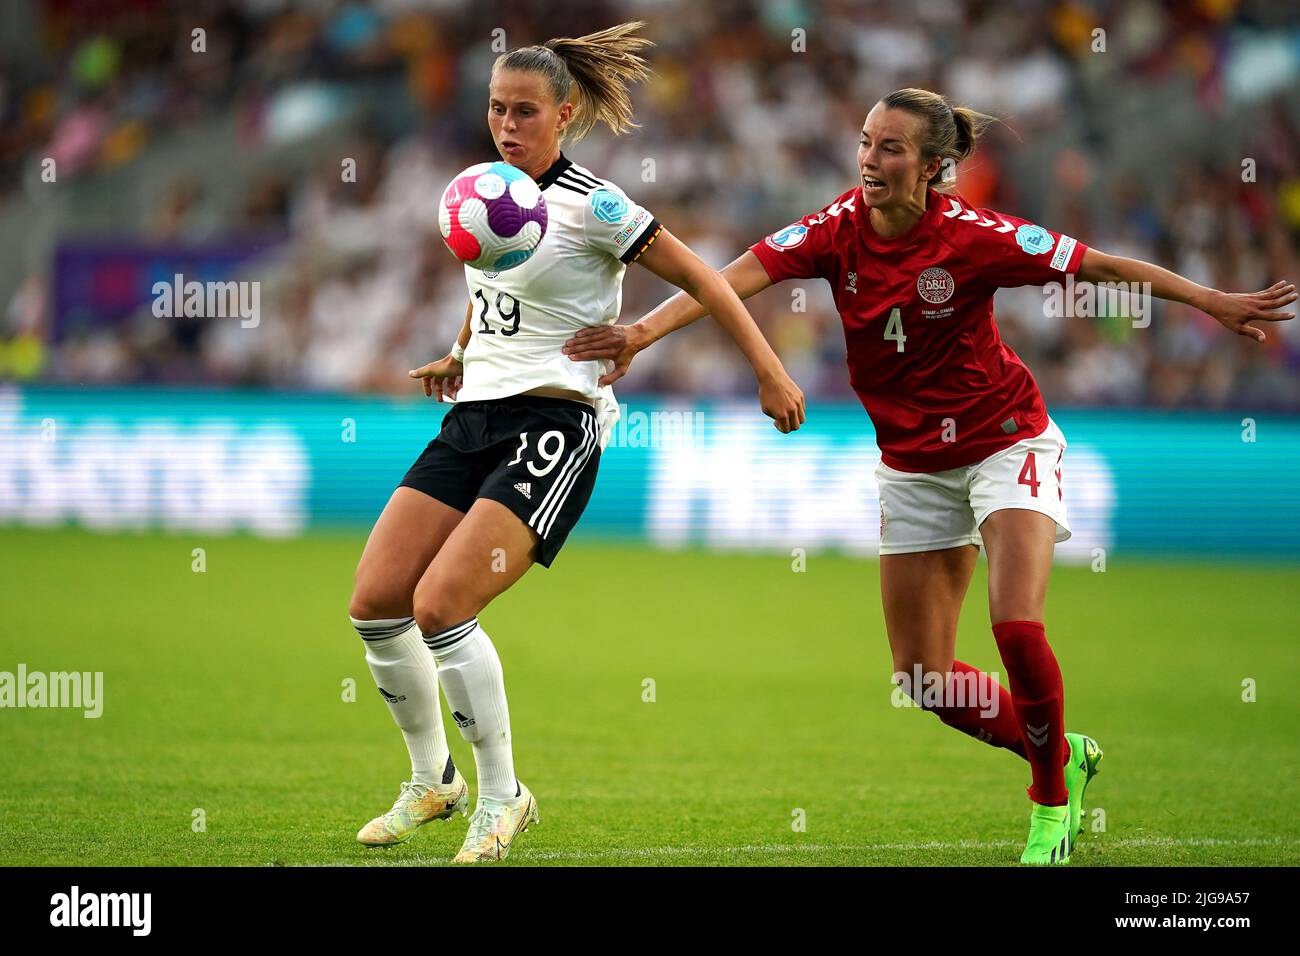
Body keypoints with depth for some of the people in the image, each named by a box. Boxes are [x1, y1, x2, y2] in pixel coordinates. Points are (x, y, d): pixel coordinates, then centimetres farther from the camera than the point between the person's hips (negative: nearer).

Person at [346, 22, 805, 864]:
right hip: (474, 420, 8)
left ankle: (502, 796, -4)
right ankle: (433, 781, 17)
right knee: (375, 604, -2)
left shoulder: (591, 206, -10)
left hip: (552, 427, -7)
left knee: (439, 607, -20)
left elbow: (701, 279, -7)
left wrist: (771, 374, -9)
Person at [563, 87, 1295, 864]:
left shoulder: (973, 237, -21)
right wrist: (643, 332, -39)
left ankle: (1052, 797, 2)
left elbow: (1104, 266, -14)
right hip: (912, 466, 4)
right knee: (923, 676, 3)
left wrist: (1216, 303, -16)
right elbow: (739, 276, -24)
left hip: (1005, 442, -4)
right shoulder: (838, 229, -13)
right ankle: (1065, 755, 27)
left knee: (1016, 626, -23)